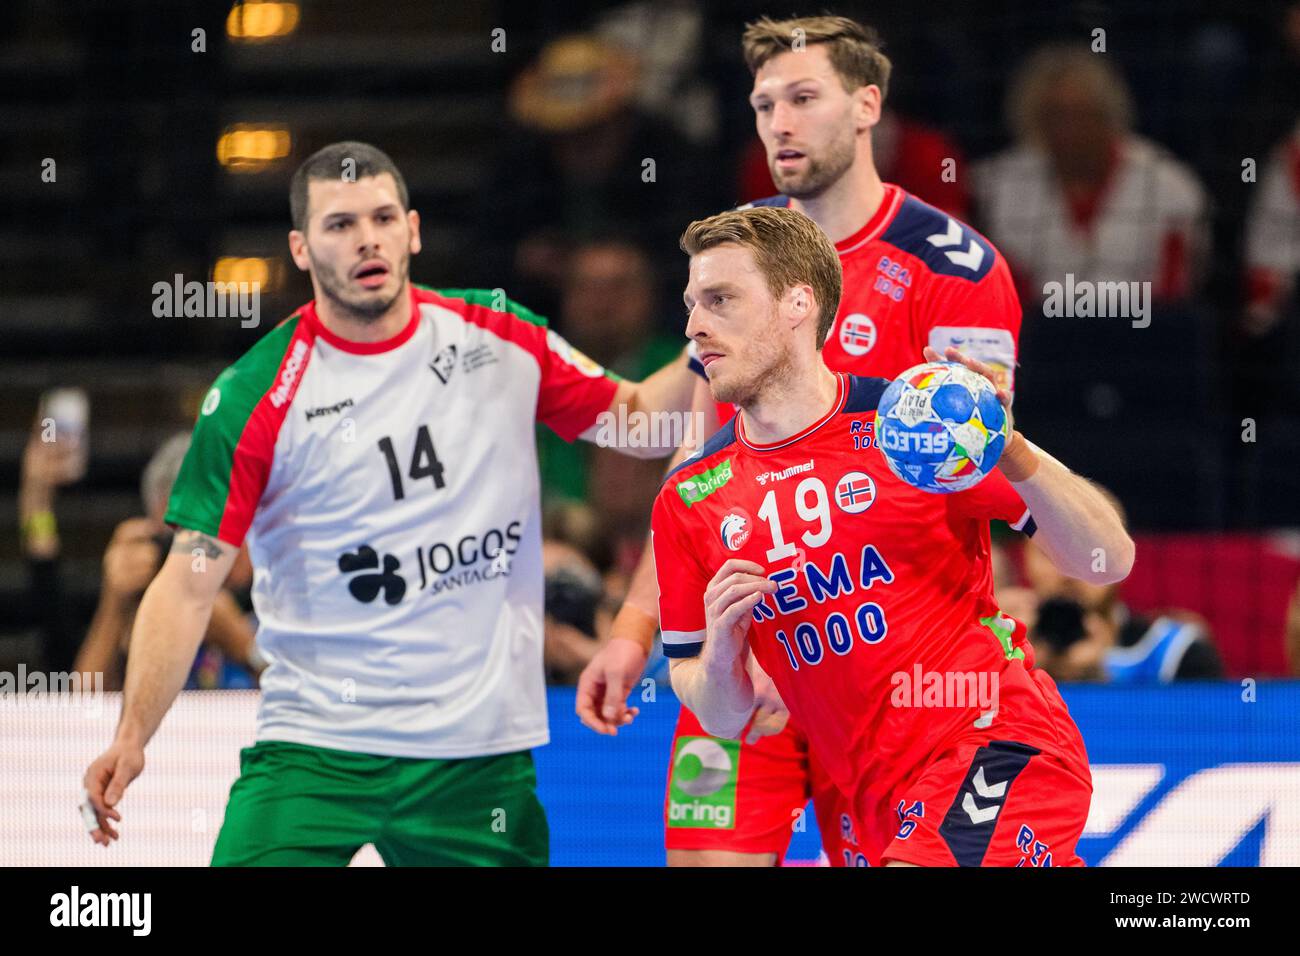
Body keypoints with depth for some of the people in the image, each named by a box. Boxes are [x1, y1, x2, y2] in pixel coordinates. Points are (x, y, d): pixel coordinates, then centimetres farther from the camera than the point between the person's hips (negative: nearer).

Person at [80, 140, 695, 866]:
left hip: (483, 751, 3)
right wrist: (132, 738, -17)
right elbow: (190, 583, -6)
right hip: (314, 747, -3)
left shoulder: (500, 337, 4)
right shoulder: (256, 397, -6)